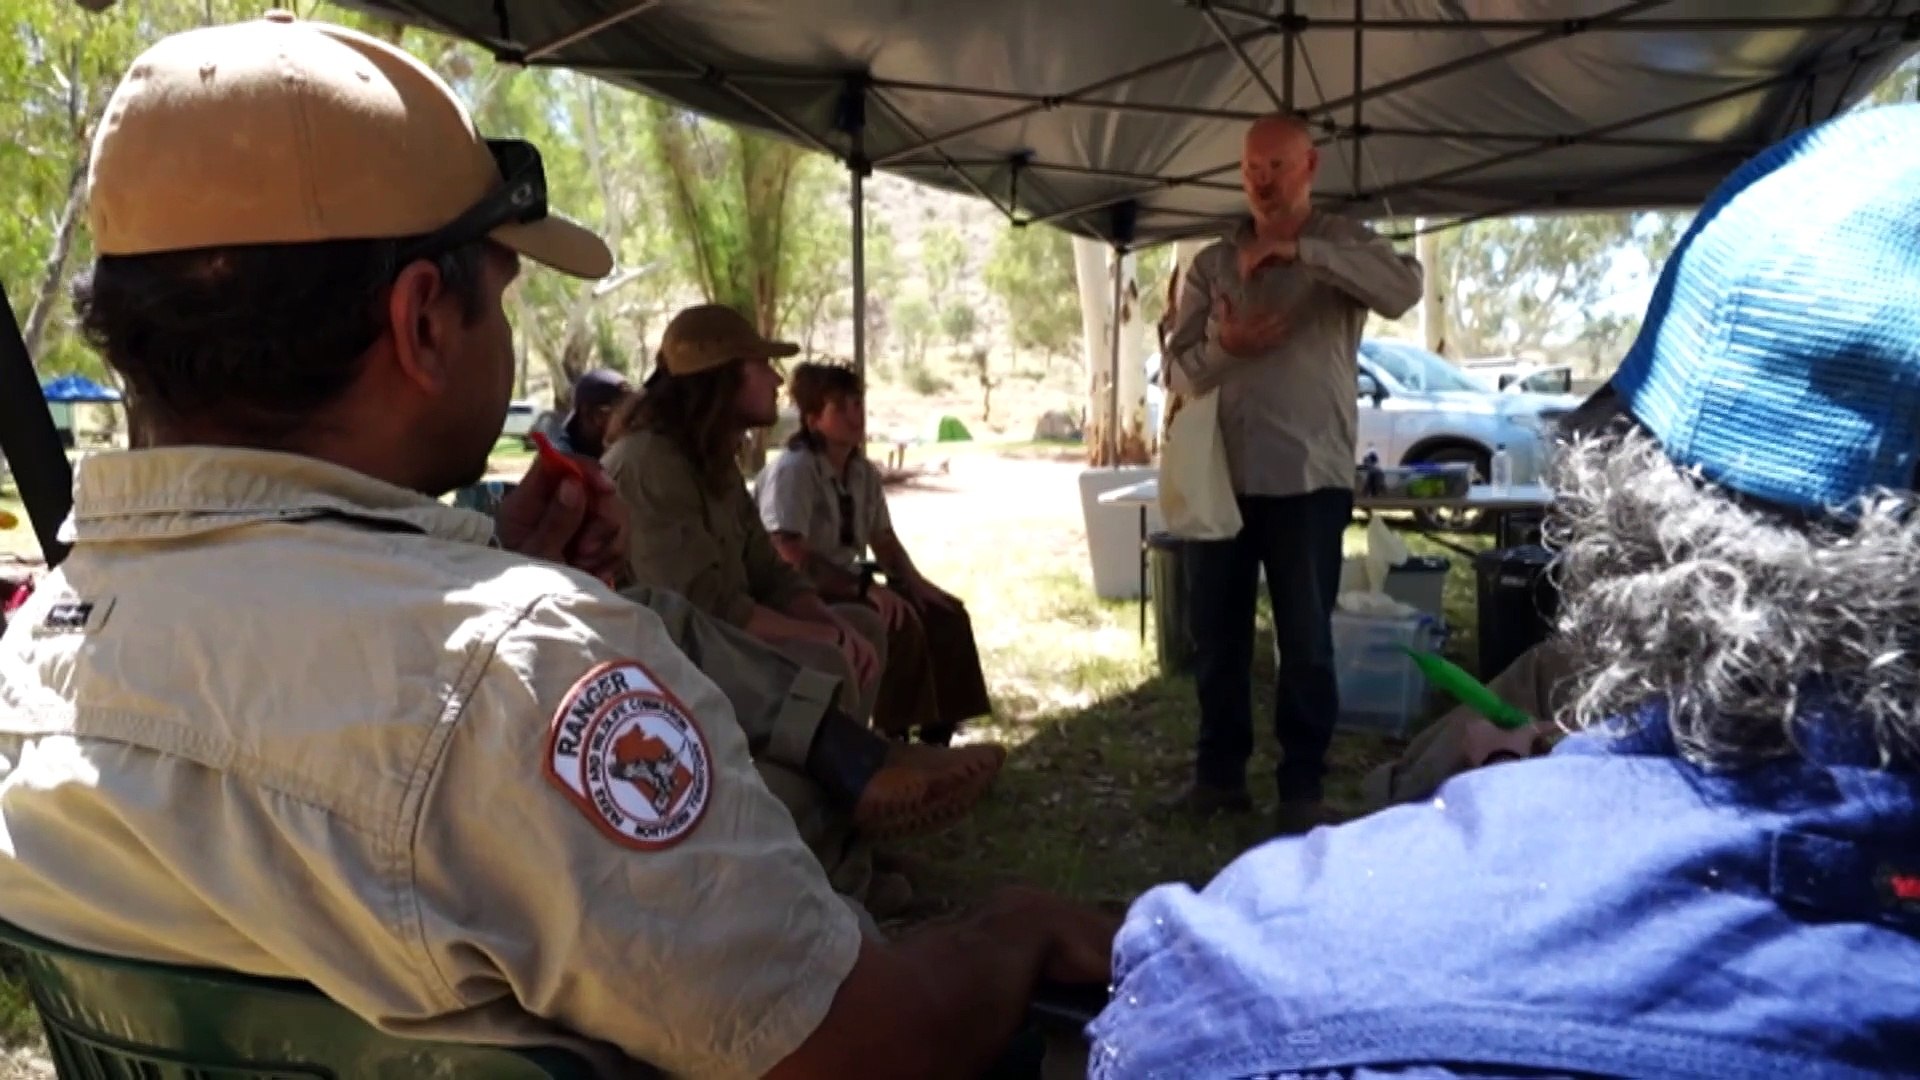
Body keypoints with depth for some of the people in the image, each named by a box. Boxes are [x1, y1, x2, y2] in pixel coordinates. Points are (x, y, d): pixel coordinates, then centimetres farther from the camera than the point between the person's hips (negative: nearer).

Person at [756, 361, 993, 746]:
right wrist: (865, 587, -31)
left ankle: (936, 737, 1)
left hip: (846, 585, 9)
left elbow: (884, 540, 15)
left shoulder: (864, 472, 6)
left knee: (946, 615, -4)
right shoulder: (792, 471, -19)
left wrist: (915, 582, -4)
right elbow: (792, 558, -27)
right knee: (900, 623, -28)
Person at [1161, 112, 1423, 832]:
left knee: (1307, 642, 3)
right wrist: (1223, 346, -16)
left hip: (1309, 477, -3)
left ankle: (1302, 788, 15)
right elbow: (1180, 370, 6)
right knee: (1215, 636, 9)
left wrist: (1301, 250, -23)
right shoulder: (1211, 264, 12)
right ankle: (1219, 773, 24)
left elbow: (1405, 289, -16)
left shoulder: (1343, 244, 5)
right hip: (1220, 476, 3)